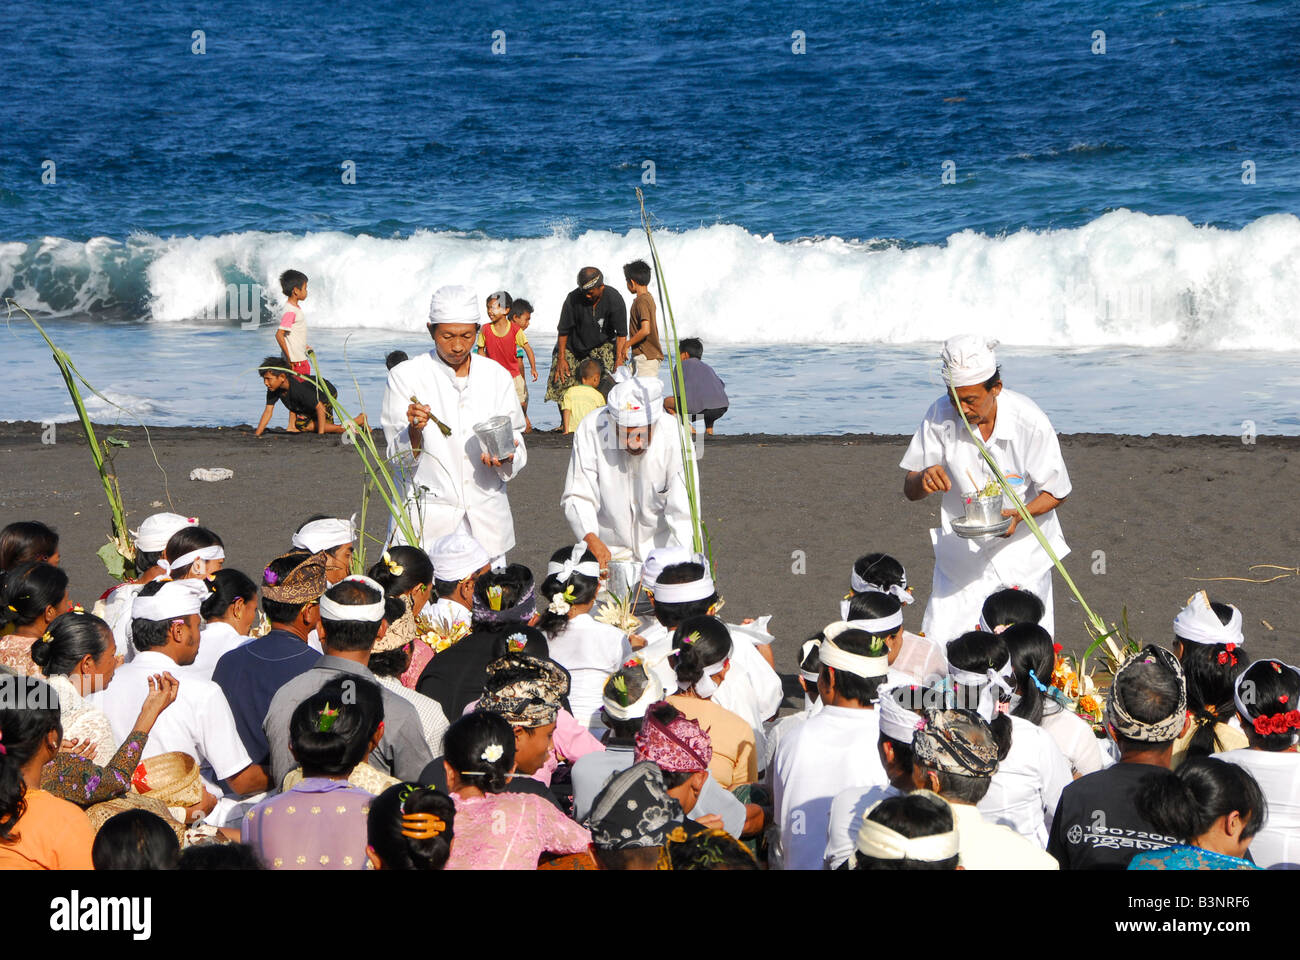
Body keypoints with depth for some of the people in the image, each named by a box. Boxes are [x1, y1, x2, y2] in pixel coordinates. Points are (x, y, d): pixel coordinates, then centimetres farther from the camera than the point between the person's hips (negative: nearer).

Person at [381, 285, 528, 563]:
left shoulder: (497, 376, 8)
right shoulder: (405, 376, -1)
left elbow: (517, 442, 11)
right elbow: (397, 456, -3)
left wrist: (506, 458, -12)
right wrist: (414, 430, -24)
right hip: (428, 519, -3)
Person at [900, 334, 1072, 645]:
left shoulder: (1030, 422, -18)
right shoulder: (941, 415, -12)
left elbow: (1056, 492, -6)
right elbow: (910, 491, -4)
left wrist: (1020, 514, -27)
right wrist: (924, 480, -29)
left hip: (1019, 553, -2)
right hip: (960, 555, 2)